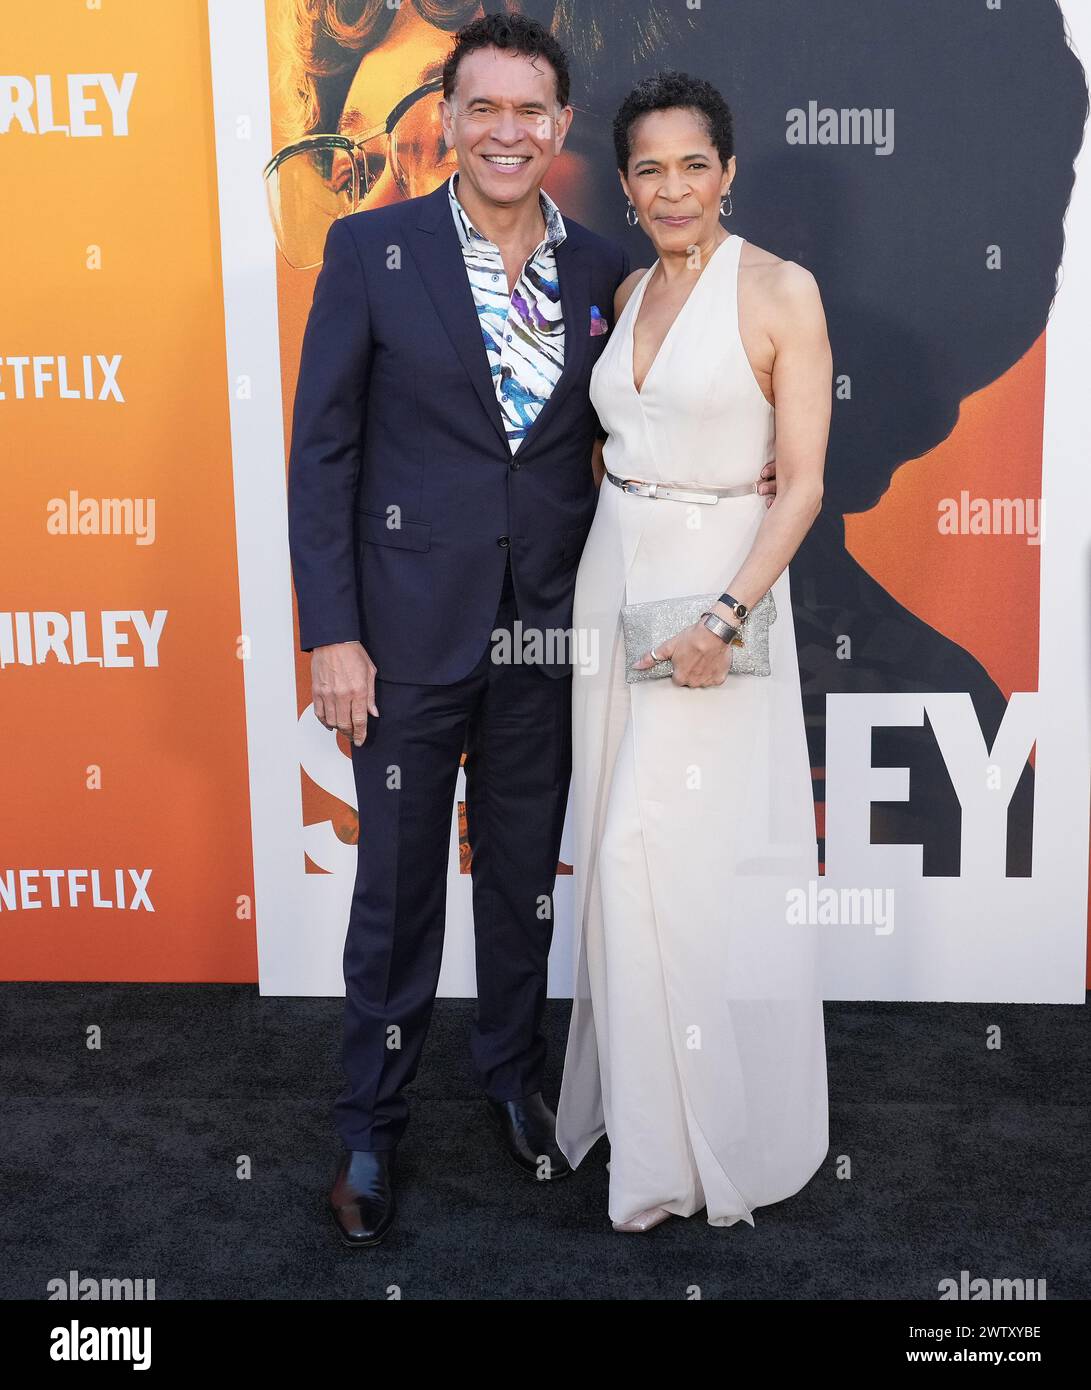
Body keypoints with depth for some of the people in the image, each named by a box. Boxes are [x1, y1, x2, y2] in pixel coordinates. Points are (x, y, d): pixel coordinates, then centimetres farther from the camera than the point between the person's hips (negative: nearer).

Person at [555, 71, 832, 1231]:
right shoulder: (629, 293, 11)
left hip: (723, 584, -6)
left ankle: (708, 1134, 13)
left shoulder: (780, 290, -8)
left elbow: (804, 481, -11)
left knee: (676, 854, -6)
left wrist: (724, 616, -20)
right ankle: (645, 1102, 28)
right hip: (613, 576, 6)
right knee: (623, 850, 10)